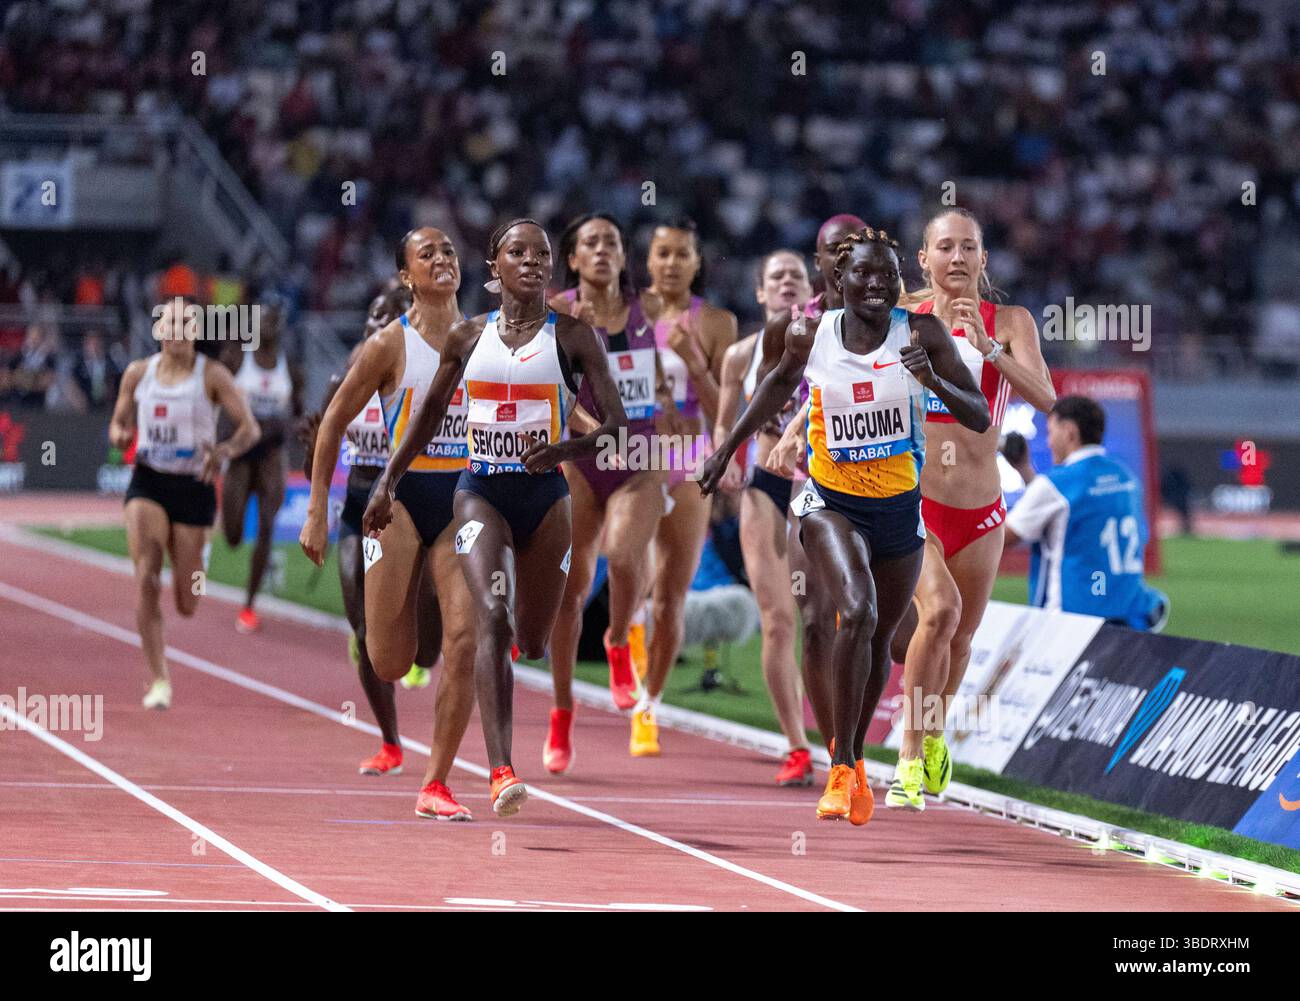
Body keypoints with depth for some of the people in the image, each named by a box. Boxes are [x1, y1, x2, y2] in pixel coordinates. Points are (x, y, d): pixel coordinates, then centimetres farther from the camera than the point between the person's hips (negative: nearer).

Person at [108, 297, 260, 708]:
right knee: (147, 579, -20)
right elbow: (119, 423, 15)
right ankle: (158, 681, -13)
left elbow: (249, 428, -7)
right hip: (148, 484, 1)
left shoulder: (212, 375, -4)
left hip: (194, 488, -1)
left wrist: (224, 451, -28)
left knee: (186, 605, 3)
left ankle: (196, 564, 44)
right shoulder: (138, 373, 4)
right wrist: (120, 435, -10)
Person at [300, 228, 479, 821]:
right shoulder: (390, 345, -4)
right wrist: (317, 510, -3)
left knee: (465, 637, -15)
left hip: (463, 501, 2)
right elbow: (334, 422, 1)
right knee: (390, 663, -6)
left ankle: (435, 784, -7)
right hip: (400, 500, -2)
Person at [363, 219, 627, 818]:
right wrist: (387, 485, 17)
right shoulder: (468, 337, 7)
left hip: (544, 495, 0)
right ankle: (500, 773, -30)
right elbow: (429, 414, 20)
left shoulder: (572, 336, 1)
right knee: (493, 615, -20)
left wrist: (561, 450, -21)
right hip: (481, 491, 0)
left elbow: (616, 425, -3)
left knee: (533, 640, 8)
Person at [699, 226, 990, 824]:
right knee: (858, 614, -25)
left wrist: (934, 382, -28)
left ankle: (854, 757, 42)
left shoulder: (922, 334, -10)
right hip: (831, 502, -2)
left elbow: (979, 419, -9)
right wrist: (728, 448, 17)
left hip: (900, 506, 2)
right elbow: (782, 381, 16)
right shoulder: (810, 336, -7)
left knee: (880, 639, 17)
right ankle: (841, 769, -18)